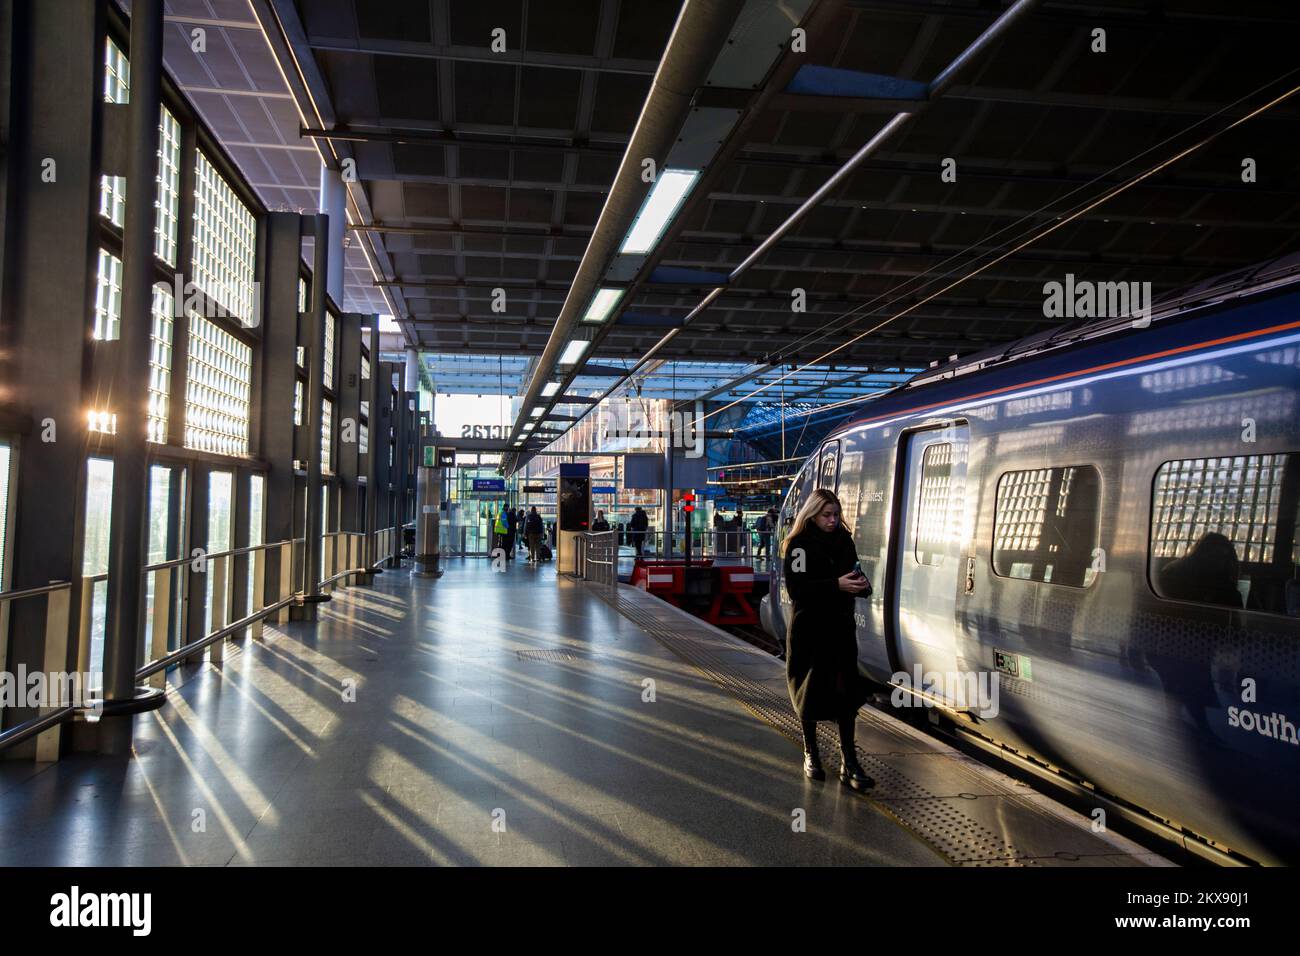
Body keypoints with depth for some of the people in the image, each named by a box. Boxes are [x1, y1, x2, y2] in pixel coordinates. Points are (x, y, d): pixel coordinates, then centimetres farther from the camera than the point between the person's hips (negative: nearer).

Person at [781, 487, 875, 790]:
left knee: (845, 694, -1)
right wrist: (835, 585, -25)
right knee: (810, 693, 8)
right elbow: (796, 589, -17)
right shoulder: (798, 545, -8)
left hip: (841, 627, 4)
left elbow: (852, 577, 15)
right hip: (809, 631, -3)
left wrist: (861, 584, -9)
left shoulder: (844, 541, 7)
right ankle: (811, 755, 25)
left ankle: (849, 763, 4)